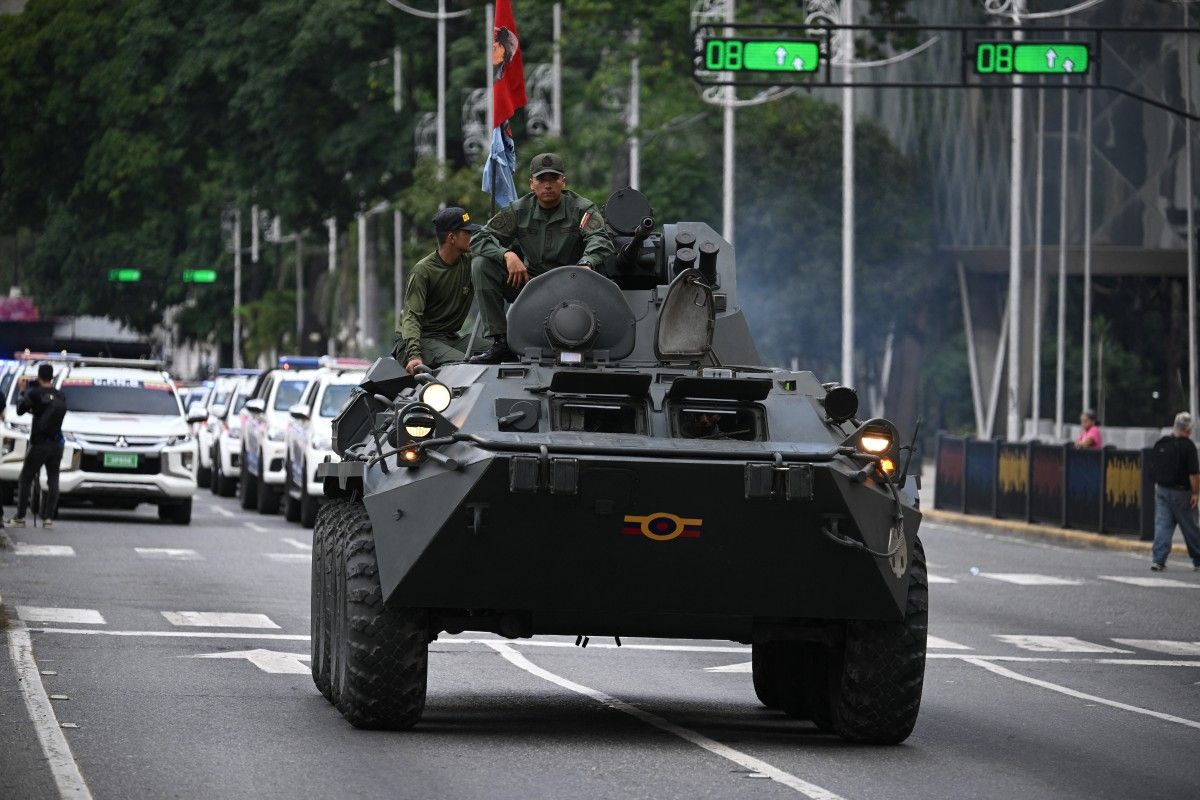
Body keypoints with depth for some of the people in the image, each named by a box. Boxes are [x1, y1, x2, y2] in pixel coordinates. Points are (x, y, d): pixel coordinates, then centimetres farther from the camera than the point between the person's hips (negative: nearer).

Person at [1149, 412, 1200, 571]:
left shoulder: (1160, 444, 5)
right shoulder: (1187, 446, -14)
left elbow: (1153, 469, 13)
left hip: (1161, 490, 5)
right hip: (1180, 492, -5)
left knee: (1162, 525, 3)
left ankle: (1158, 559, -8)